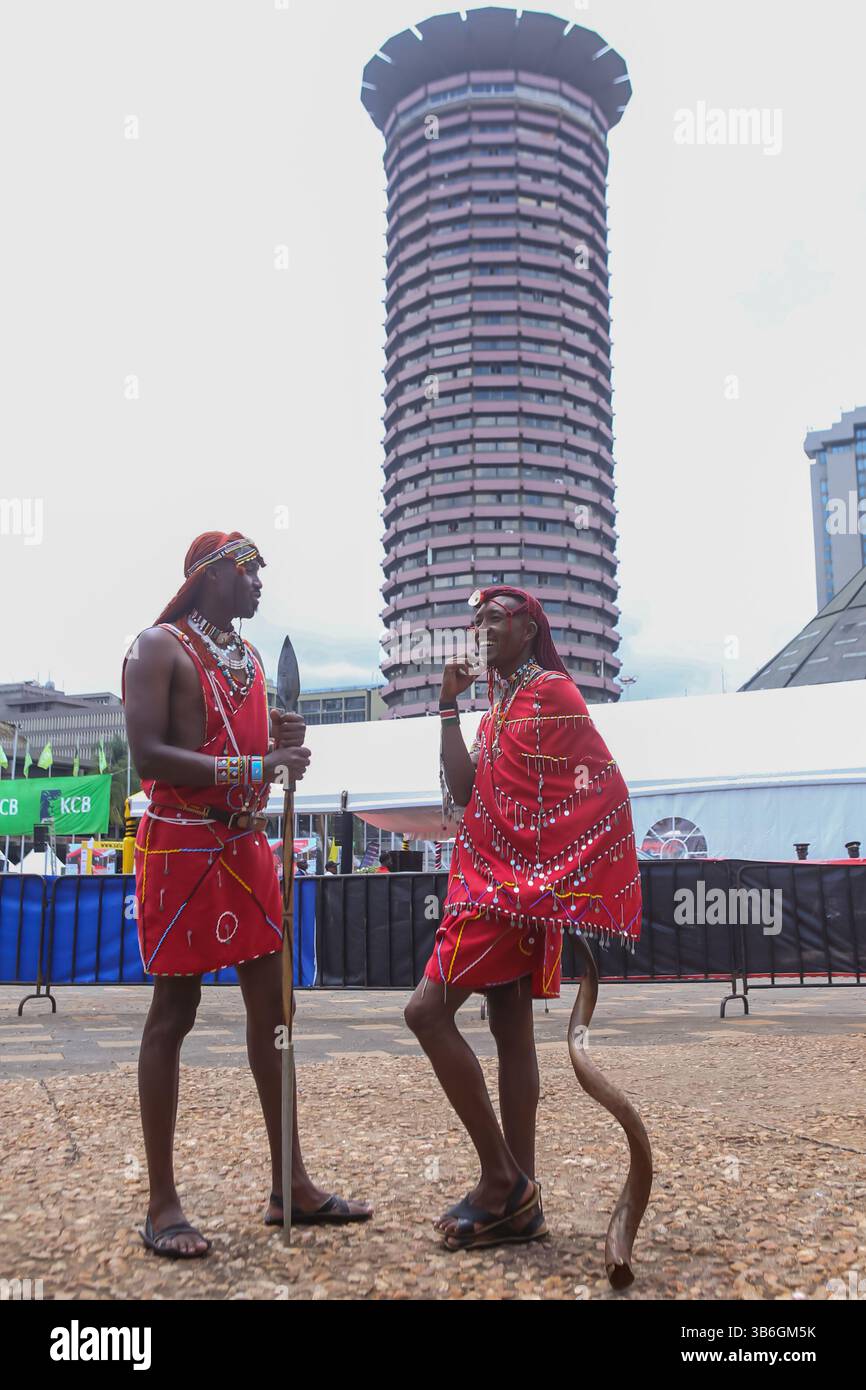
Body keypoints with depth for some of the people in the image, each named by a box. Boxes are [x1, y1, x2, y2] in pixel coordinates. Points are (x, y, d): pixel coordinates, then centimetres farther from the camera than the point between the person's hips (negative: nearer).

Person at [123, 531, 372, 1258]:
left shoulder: (250, 657, 17)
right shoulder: (160, 647, -6)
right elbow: (148, 754, -18)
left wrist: (280, 741, 1)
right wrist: (252, 768, -25)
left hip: (248, 846, 8)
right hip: (181, 845, -7)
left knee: (272, 1007, 7)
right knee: (174, 1012, -1)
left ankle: (291, 1185, 17)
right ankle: (163, 1204, 9)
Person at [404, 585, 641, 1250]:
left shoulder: (551, 691, -7)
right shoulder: (498, 708, 19)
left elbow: (609, 787, -11)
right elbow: (462, 790, 7)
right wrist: (449, 706, 6)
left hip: (515, 881, -9)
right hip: (495, 879, 9)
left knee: (428, 1009, -12)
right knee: (511, 1026, 8)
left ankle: (501, 1177, -3)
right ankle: (520, 1204, 15)